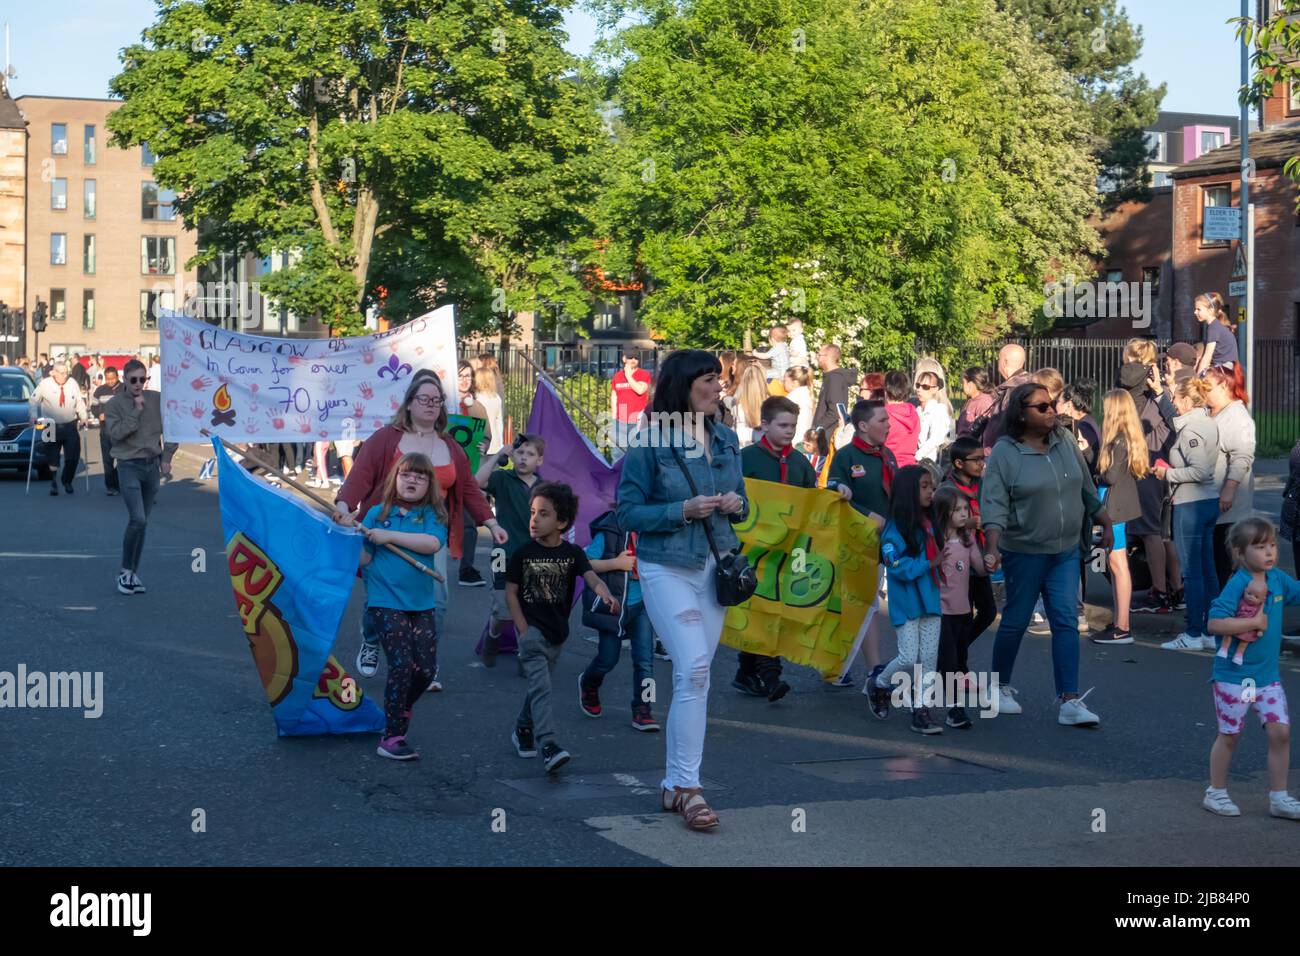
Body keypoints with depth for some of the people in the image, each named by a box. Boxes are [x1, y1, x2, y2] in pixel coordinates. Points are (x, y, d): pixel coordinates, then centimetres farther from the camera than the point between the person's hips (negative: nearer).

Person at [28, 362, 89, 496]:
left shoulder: (73, 384, 2)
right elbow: (33, 401, -1)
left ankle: (67, 481, 20)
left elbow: (80, 402, 12)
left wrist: (83, 417, 3)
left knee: (73, 456, 0)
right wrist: (33, 416, -11)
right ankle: (54, 483, 12)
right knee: (52, 457, -2)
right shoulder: (45, 384, -7)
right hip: (52, 427, -2)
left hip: (70, 426, 2)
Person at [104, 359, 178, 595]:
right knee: (137, 519, -17)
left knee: (142, 522, 8)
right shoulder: (114, 404, -3)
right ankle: (126, 571, -2)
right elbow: (116, 432, -16)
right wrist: (136, 411, -15)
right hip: (129, 466, -4)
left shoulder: (157, 400, 5)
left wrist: (167, 457, 7)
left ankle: (134, 573, 17)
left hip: (153, 465, 4)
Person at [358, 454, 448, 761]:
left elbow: (433, 543, -17)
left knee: (426, 668, 2)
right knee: (401, 665, -11)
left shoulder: (432, 516, 4)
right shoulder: (378, 514, 4)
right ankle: (391, 736, -3)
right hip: (385, 602, -2)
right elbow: (363, 559, 1)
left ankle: (401, 710, 33)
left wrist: (391, 536, -17)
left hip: (421, 604, 2)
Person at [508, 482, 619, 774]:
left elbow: (592, 577, -17)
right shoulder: (523, 553, -6)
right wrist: (523, 630, -9)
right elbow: (511, 592, -1)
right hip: (531, 627, -3)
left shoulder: (572, 553, -2)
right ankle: (548, 745, -26)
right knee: (541, 685, -17)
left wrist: (606, 595, -40)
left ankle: (523, 730, 38)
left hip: (556, 632, 4)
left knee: (539, 684, 17)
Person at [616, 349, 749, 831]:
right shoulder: (649, 442, -10)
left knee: (693, 674, 8)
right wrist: (684, 511, -19)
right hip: (666, 569, -6)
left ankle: (675, 783, 18)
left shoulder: (725, 439, 8)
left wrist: (736, 504, -5)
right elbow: (628, 512, -8)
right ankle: (687, 785, -10)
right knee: (694, 668, -17)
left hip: (715, 565, 6)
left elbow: (741, 505, 18)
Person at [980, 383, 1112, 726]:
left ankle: (1070, 701, -4)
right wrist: (993, 548, -27)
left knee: (1066, 621, -3)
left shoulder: (1065, 442, 4)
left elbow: (1087, 489, 15)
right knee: (1016, 621, 8)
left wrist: (1105, 524, 20)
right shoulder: (1004, 453, -11)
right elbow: (994, 505, -16)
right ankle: (1000, 687, 29)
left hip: (1066, 552, 4)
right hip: (1024, 552, -4)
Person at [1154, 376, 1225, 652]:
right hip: (1211, 501, 9)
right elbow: (1219, 466, 13)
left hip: (1191, 504, -9)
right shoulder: (1210, 424, 11)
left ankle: (1194, 634, 1)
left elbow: (1199, 471, -23)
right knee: (1207, 568, 12)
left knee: (1192, 570, -3)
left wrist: (1168, 473, -10)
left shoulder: (1189, 429, -16)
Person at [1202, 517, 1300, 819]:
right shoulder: (1238, 584, -19)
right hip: (1234, 674, -6)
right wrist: (1254, 622, -24)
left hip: (1268, 674, 6)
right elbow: (1214, 623, -25)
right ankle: (1216, 792, 23)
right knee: (1229, 735, 7)